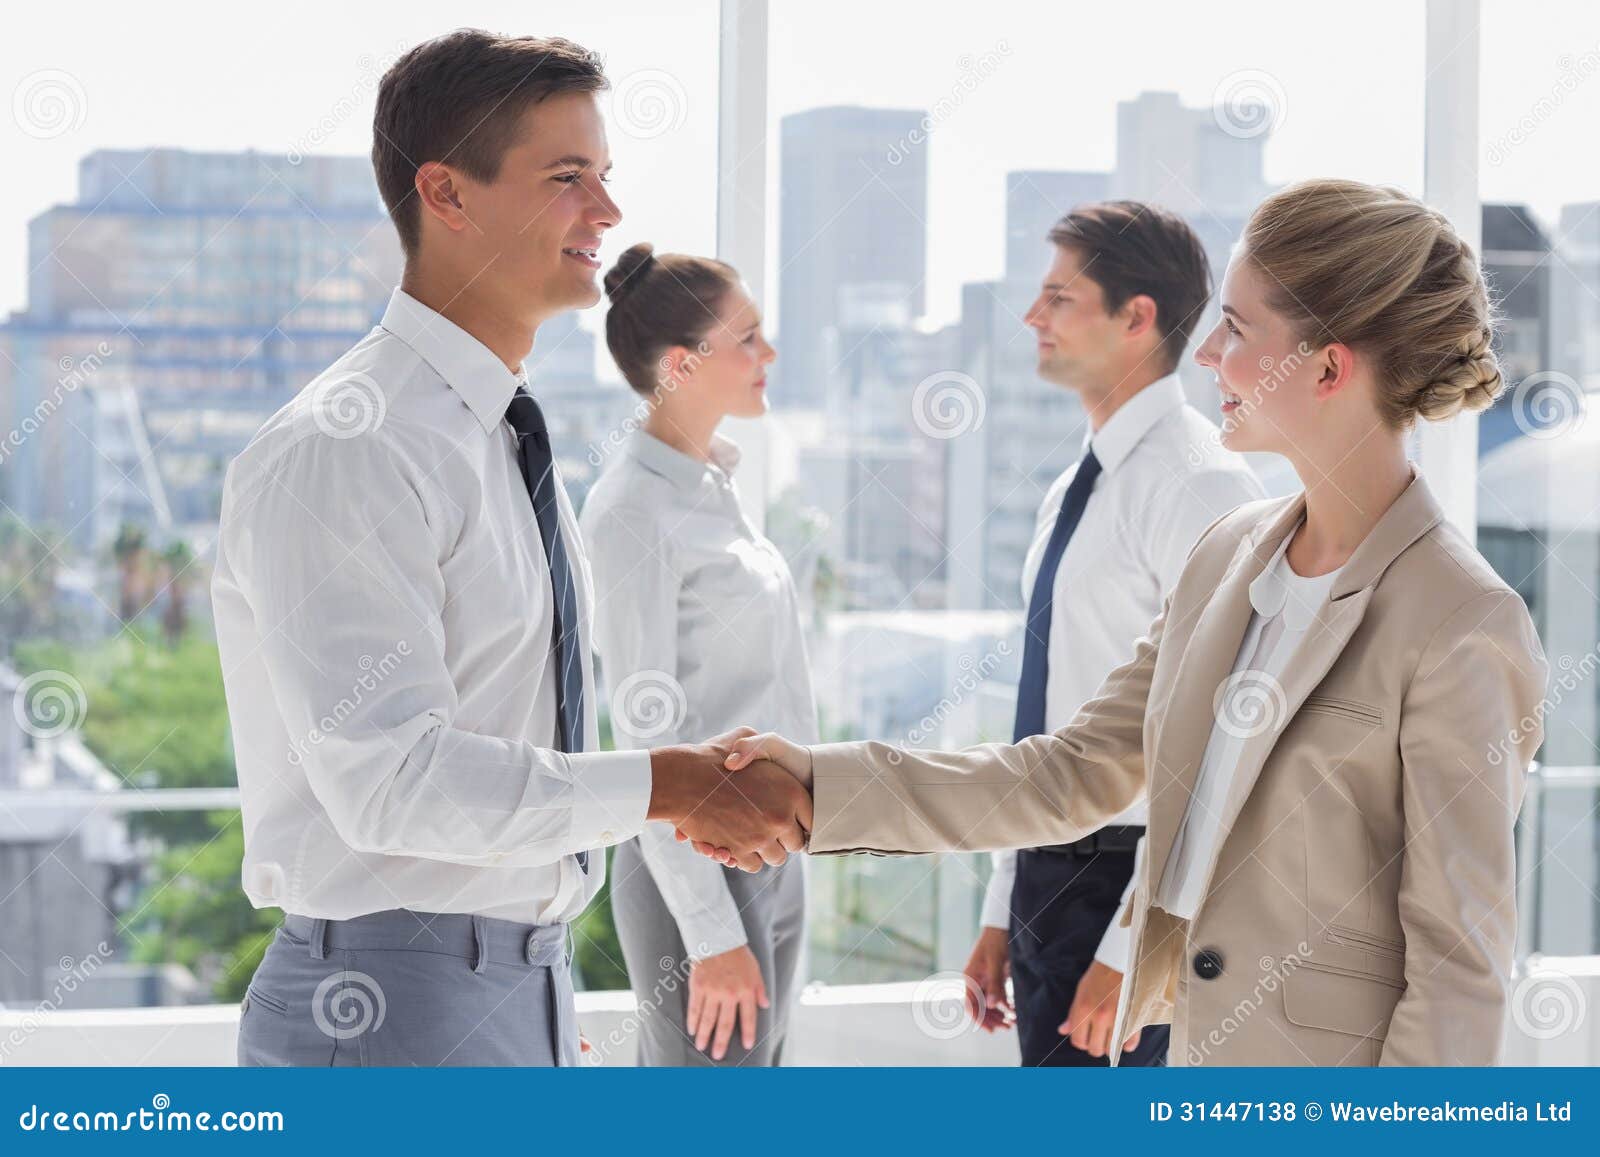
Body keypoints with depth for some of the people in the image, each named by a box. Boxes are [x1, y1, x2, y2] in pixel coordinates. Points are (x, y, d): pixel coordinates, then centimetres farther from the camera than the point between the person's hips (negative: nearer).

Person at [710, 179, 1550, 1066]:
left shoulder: (1463, 631, -18)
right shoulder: (1229, 553, 6)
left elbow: (1459, 966, -16)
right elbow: (1077, 773, 8)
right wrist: (822, 786, 1)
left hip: (1333, 1121, -7)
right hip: (1201, 1045, 7)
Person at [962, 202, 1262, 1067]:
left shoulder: (1197, 487, -16)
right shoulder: (1072, 492, 13)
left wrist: (1133, 948, -22)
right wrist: (1004, 911, 17)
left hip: (1135, 884, -9)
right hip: (1053, 876, 9)